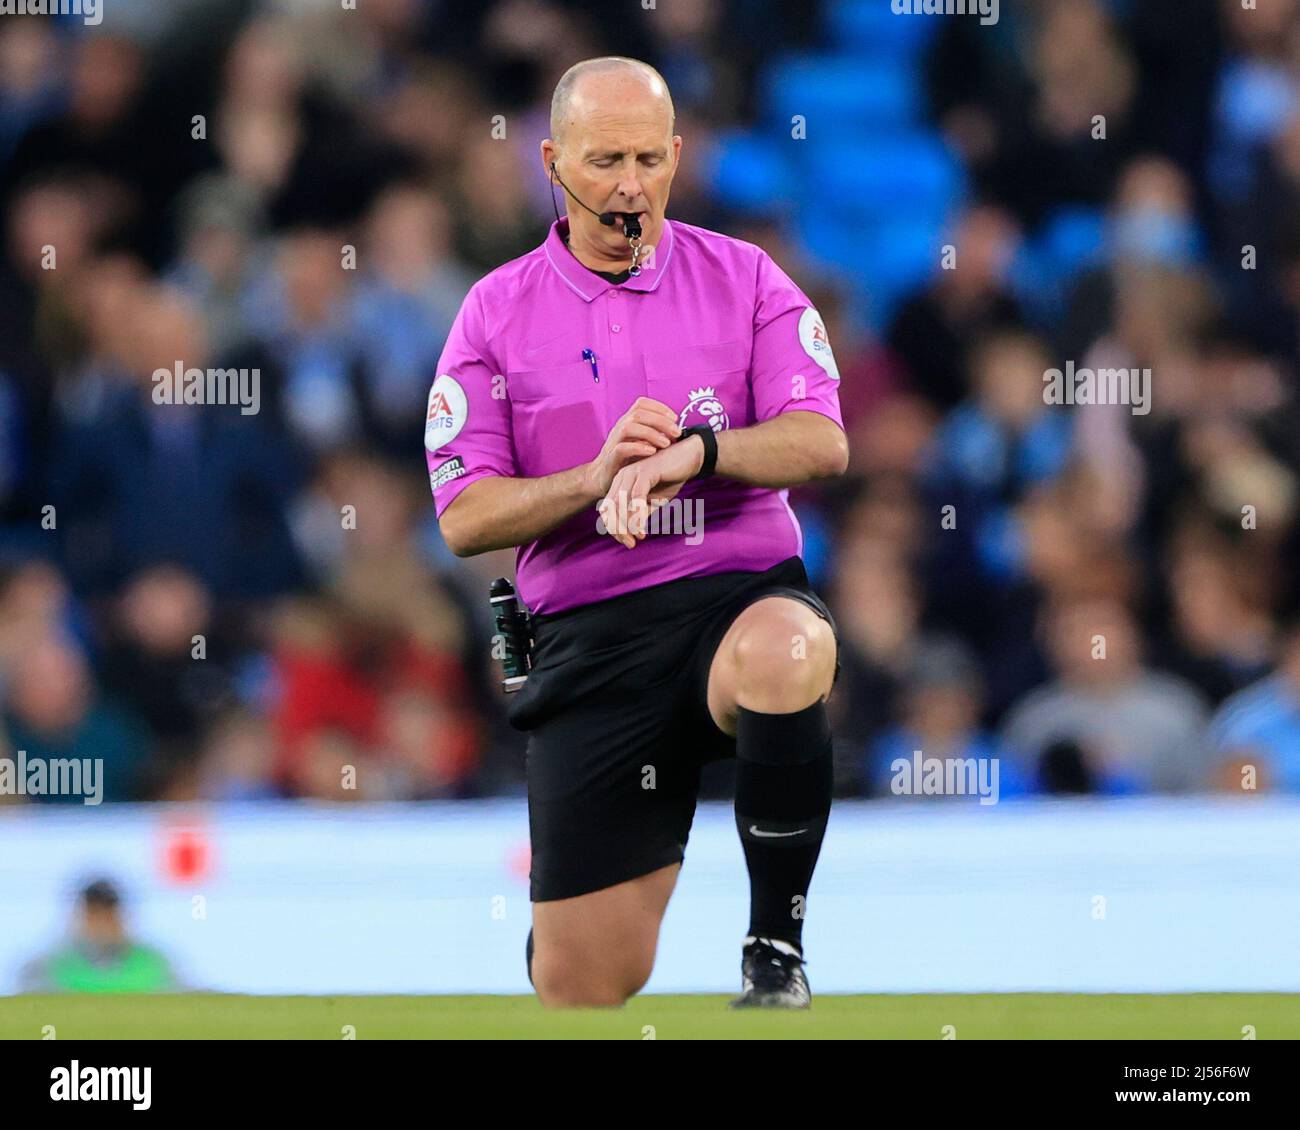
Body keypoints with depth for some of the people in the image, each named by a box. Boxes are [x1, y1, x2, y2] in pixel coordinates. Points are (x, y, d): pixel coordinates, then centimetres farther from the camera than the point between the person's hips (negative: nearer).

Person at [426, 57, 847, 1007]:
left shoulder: (744, 279, 6)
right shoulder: (498, 312, 6)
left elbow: (821, 444, -6)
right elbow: (465, 518, 0)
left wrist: (691, 451, -24)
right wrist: (595, 478, -17)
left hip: (742, 595, -1)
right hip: (589, 636, 1)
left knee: (781, 654, -41)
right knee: (580, 988, -4)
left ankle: (777, 948, -24)